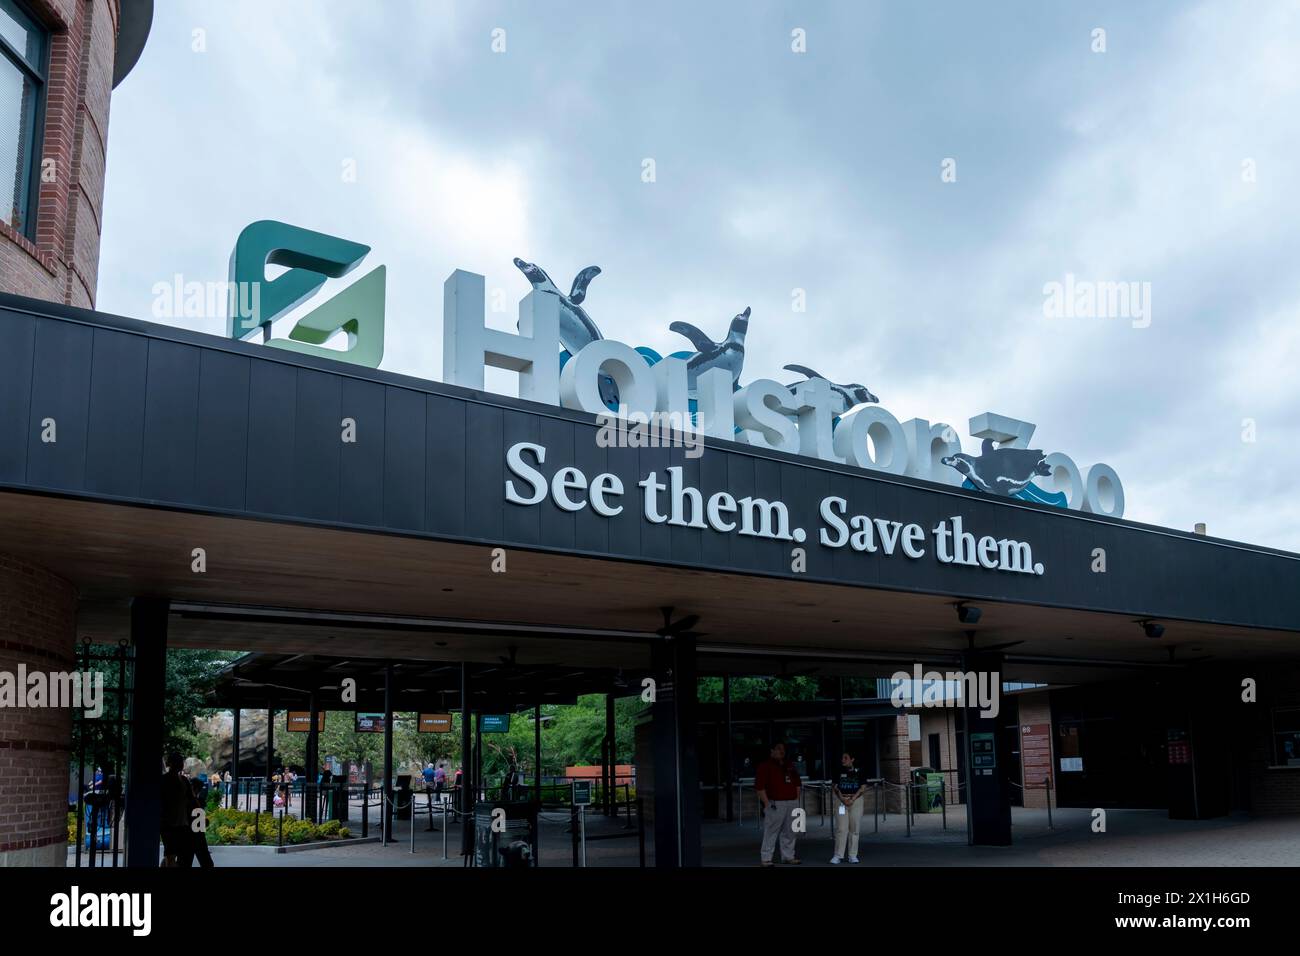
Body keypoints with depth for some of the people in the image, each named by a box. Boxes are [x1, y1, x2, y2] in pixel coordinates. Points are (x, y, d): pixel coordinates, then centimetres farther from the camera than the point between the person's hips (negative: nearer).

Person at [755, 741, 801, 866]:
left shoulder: (789, 765, 19)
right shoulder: (765, 766, -3)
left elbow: (797, 783, 24)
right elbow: (759, 786, -9)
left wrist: (796, 798, 13)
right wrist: (767, 803, -14)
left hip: (792, 803, 7)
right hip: (775, 804, -6)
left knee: (789, 832, 10)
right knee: (771, 832, -7)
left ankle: (788, 856, 19)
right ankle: (766, 859, -4)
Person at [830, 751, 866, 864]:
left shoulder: (859, 772, 4)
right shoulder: (839, 772, 7)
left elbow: (863, 788, -2)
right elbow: (835, 787, 3)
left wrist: (852, 799, -12)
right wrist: (843, 799, -11)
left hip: (856, 800, 0)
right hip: (841, 800, 0)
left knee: (854, 828, 1)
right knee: (841, 828, -5)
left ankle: (853, 856, 8)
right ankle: (838, 855, -3)